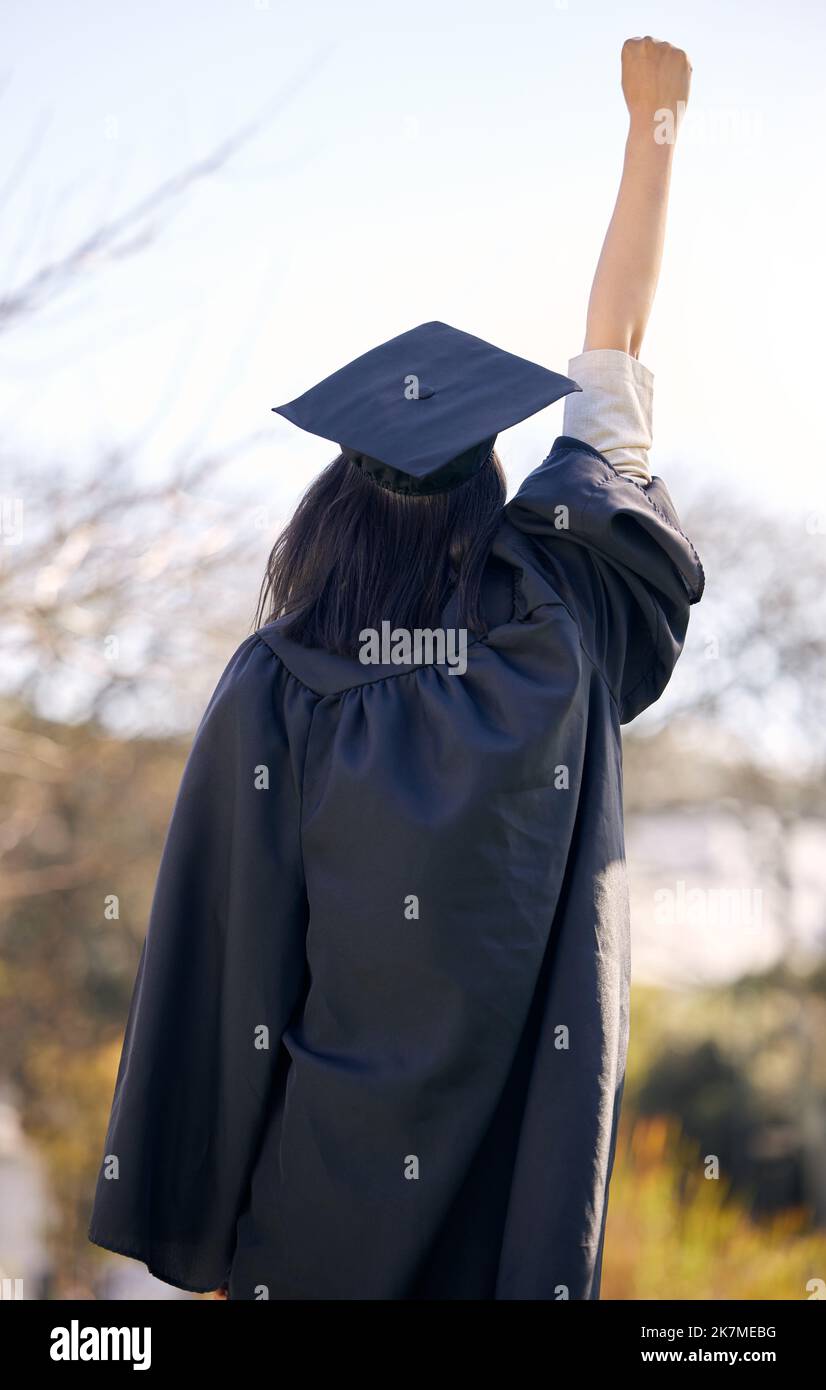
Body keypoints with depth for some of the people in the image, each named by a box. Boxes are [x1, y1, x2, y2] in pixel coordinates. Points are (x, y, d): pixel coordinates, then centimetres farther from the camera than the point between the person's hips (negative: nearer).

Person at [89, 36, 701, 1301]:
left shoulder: (272, 688, -10)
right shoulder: (554, 627, -7)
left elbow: (223, 955, -9)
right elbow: (616, 347, 4)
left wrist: (206, 1236, 0)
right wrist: (653, 125, 15)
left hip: (322, 1177, -1)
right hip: (525, 1179, 1)